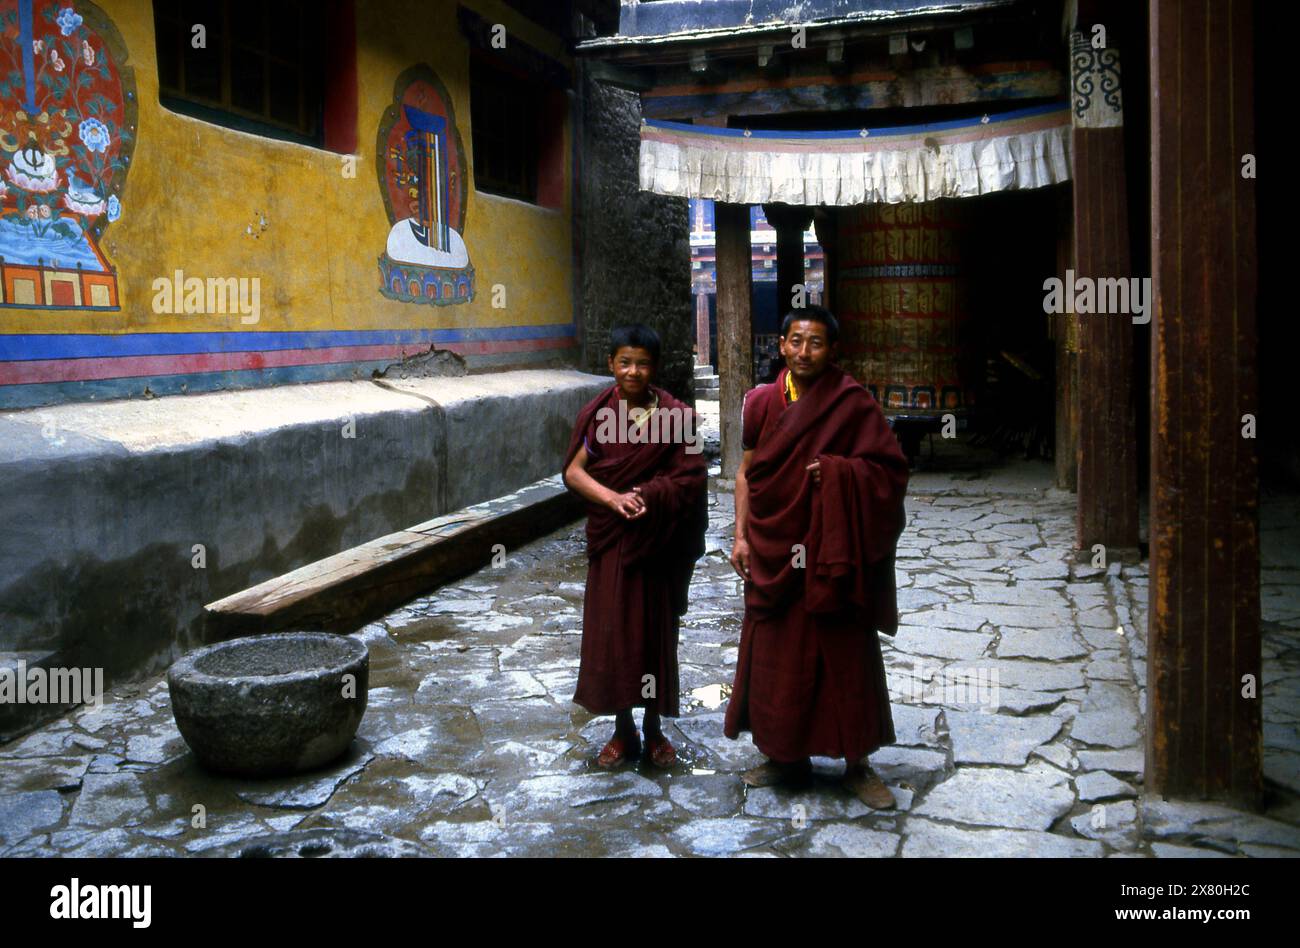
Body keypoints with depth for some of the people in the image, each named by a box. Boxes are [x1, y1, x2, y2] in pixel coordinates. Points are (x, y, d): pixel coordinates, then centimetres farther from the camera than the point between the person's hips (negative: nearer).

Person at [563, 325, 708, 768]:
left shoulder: (675, 414, -4)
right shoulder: (598, 412, 1)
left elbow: (690, 478, -7)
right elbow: (574, 472, -3)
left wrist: (645, 496, -19)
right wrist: (614, 498, -18)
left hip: (658, 543, -1)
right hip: (611, 541, 1)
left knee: (655, 630, 7)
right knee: (611, 632, 4)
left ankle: (653, 729, 23)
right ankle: (622, 730, 20)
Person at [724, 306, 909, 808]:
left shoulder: (853, 403, -5)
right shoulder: (762, 402, 5)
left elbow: (891, 469, -6)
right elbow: (747, 471, 9)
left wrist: (838, 472, -21)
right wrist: (741, 535, 3)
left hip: (831, 554, -3)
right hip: (774, 553, 3)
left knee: (845, 655, 5)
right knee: (777, 655, 10)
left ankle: (857, 764, 20)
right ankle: (787, 757, 26)